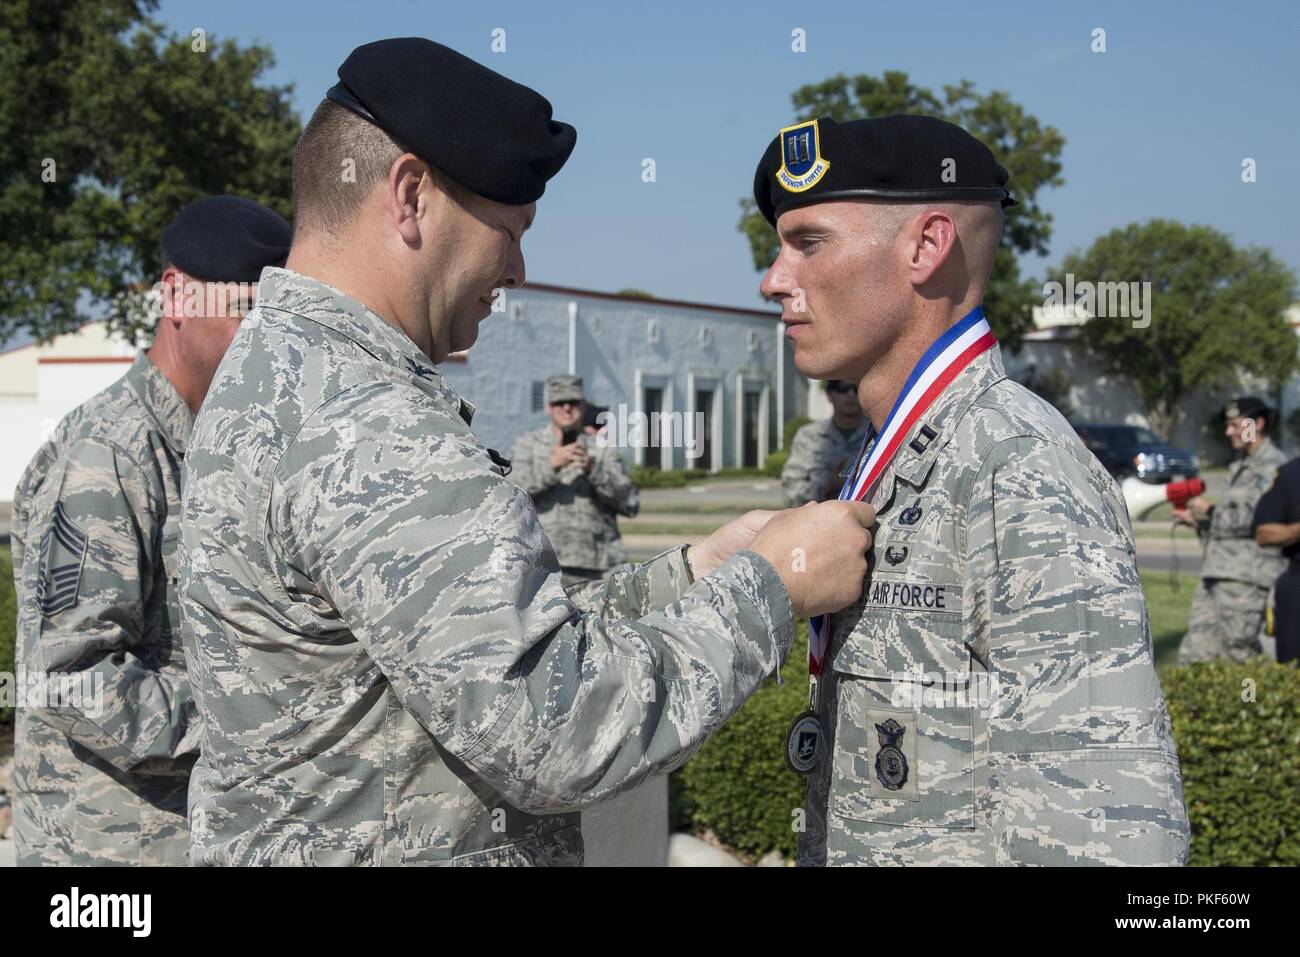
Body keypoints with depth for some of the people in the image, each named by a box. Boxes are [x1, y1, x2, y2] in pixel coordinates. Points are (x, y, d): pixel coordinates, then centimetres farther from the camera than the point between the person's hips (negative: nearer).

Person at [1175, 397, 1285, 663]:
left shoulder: (1273, 465, -6)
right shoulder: (1240, 468, 24)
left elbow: (1255, 519, -18)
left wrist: (1210, 511, -6)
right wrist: (1198, 522, 15)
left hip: (1245, 578, -9)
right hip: (1216, 574, 9)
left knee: (1239, 654, -7)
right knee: (1194, 654, 5)